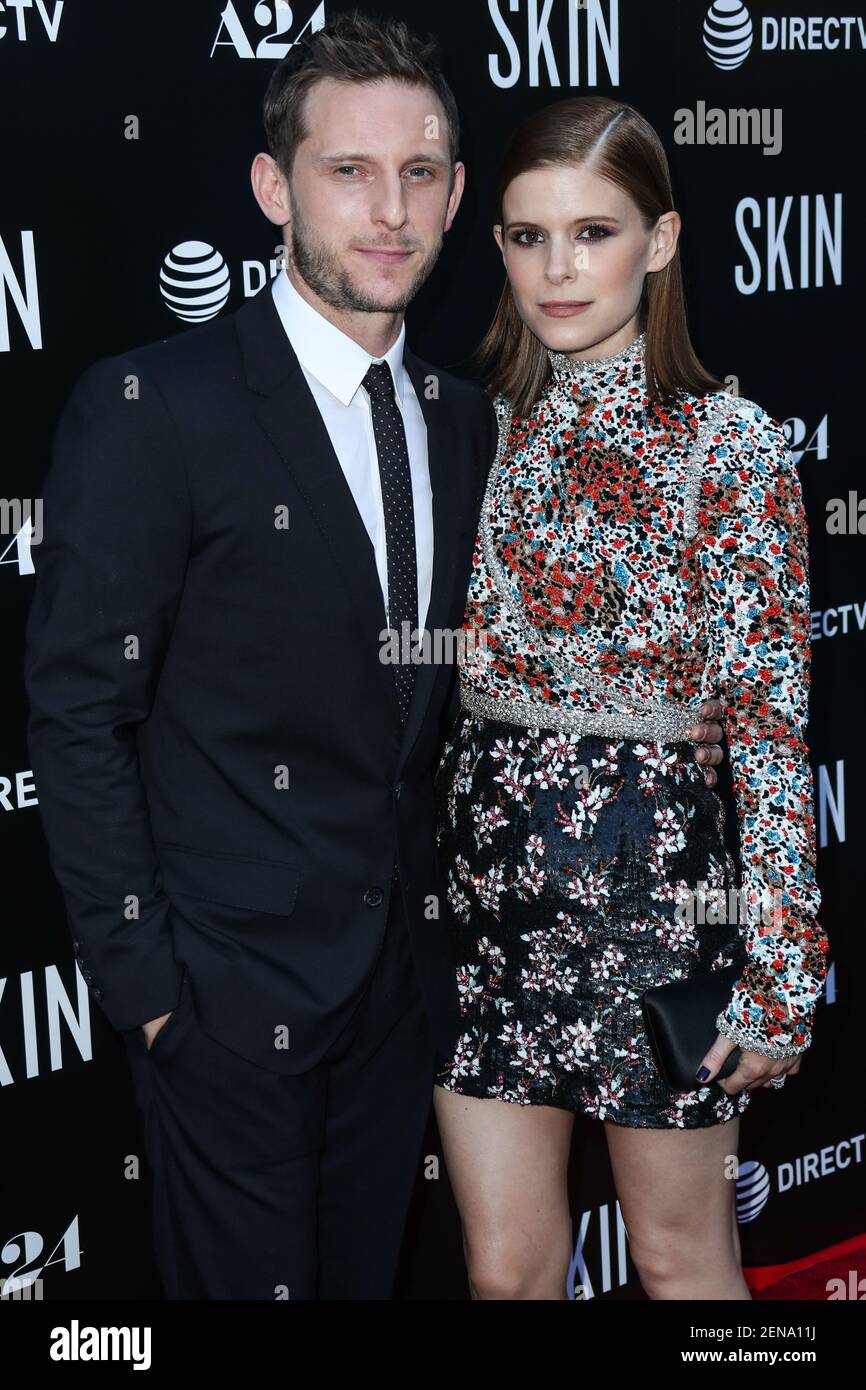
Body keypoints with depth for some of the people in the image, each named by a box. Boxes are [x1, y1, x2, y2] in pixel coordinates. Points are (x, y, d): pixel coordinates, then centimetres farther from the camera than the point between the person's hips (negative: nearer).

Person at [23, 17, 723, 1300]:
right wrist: (140, 976, -13)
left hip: (404, 982, 6)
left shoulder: (464, 423, 8)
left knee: (366, 1274, 18)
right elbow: (80, 716, -12)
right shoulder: (151, 406, -13)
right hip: (232, 987, -6)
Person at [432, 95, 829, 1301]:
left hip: (659, 881, -4)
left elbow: (770, 720, -10)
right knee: (504, 1264, 12)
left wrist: (779, 973, -11)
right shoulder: (481, 425, 5)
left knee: (678, 1250, 13)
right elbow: (441, 670, 11)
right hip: (487, 874, 4)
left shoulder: (731, 442, -9)